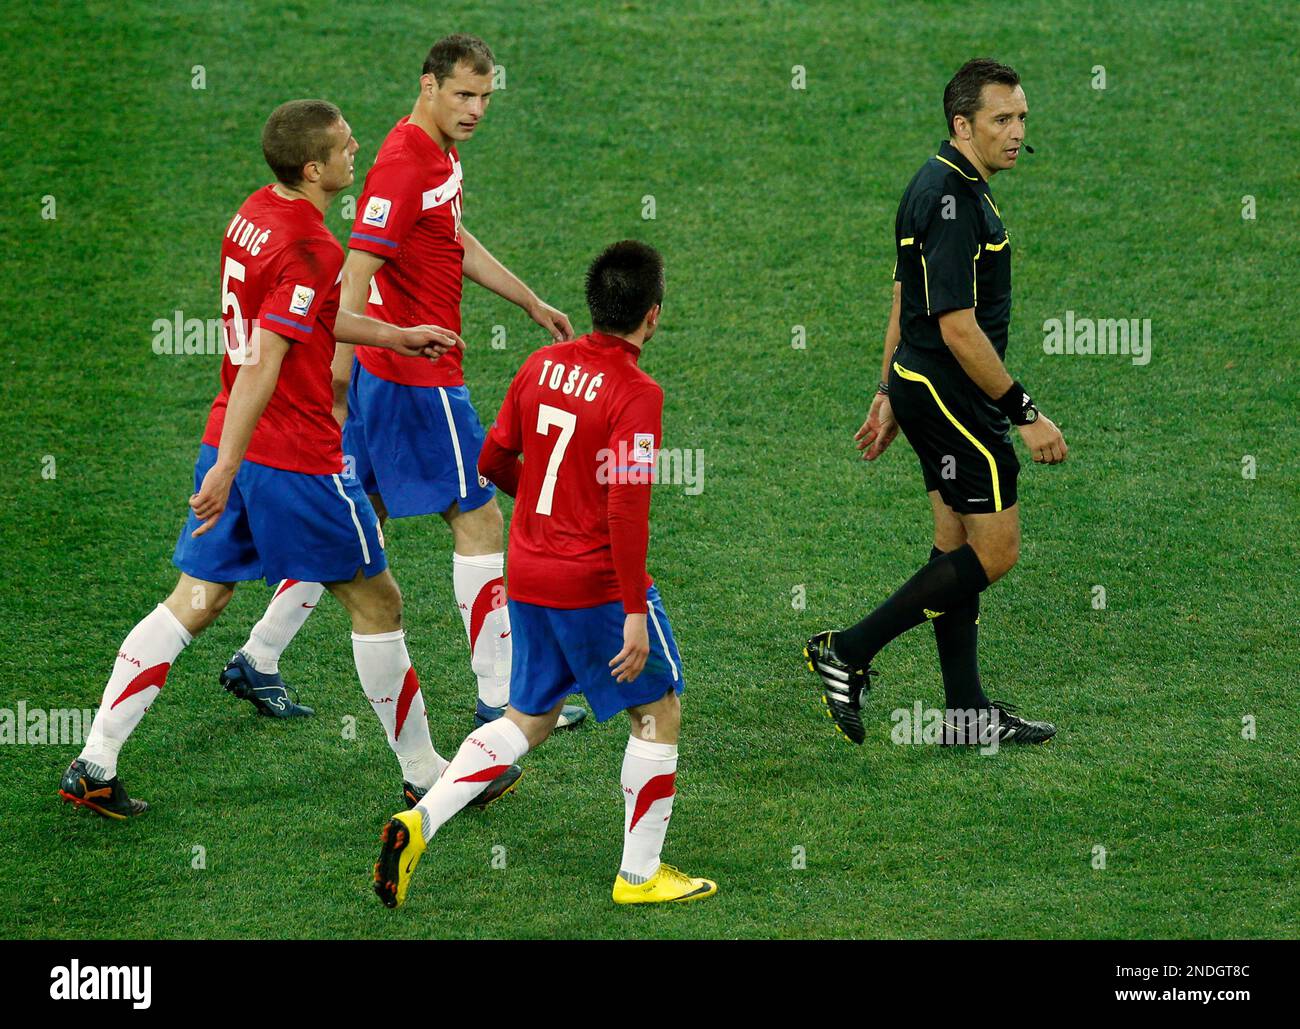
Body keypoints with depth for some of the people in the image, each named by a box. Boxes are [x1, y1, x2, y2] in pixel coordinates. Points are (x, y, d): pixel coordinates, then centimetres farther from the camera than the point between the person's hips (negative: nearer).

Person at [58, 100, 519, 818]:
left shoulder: (256, 213, 8)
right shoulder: (311, 250, -21)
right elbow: (261, 365, -27)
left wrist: (395, 336, 30)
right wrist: (226, 467, -29)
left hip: (233, 441, 8)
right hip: (298, 456, -8)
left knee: (194, 602, 10)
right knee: (375, 601, 7)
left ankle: (94, 764, 3)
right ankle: (425, 774, 18)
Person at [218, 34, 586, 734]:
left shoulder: (439, 155, 10)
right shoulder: (404, 164, -21)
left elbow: (458, 246, 27)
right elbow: (355, 275, -25)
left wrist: (532, 303, 33)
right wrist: (339, 372, -29)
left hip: (384, 367, 10)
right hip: (418, 379, -10)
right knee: (479, 520, -2)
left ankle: (257, 661, 20)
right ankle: (501, 698, 4)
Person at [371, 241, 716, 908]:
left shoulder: (541, 365, 2)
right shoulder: (635, 394, -18)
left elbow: (493, 461, 11)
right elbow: (626, 509, -23)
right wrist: (635, 613, -20)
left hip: (528, 574, 7)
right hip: (597, 584, -7)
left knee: (528, 719, 19)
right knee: (659, 710, 11)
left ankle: (419, 822, 2)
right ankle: (639, 876, 17)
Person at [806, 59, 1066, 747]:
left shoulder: (938, 185, 12)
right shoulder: (953, 200, -21)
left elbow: (903, 301, 19)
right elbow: (959, 329, -25)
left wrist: (888, 395, 24)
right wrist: (1025, 413, -21)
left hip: (922, 385, 11)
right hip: (954, 395, -11)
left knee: (958, 547, 13)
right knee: (994, 552, -5)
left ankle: (966, 712, 17)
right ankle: (848, 654, -4)